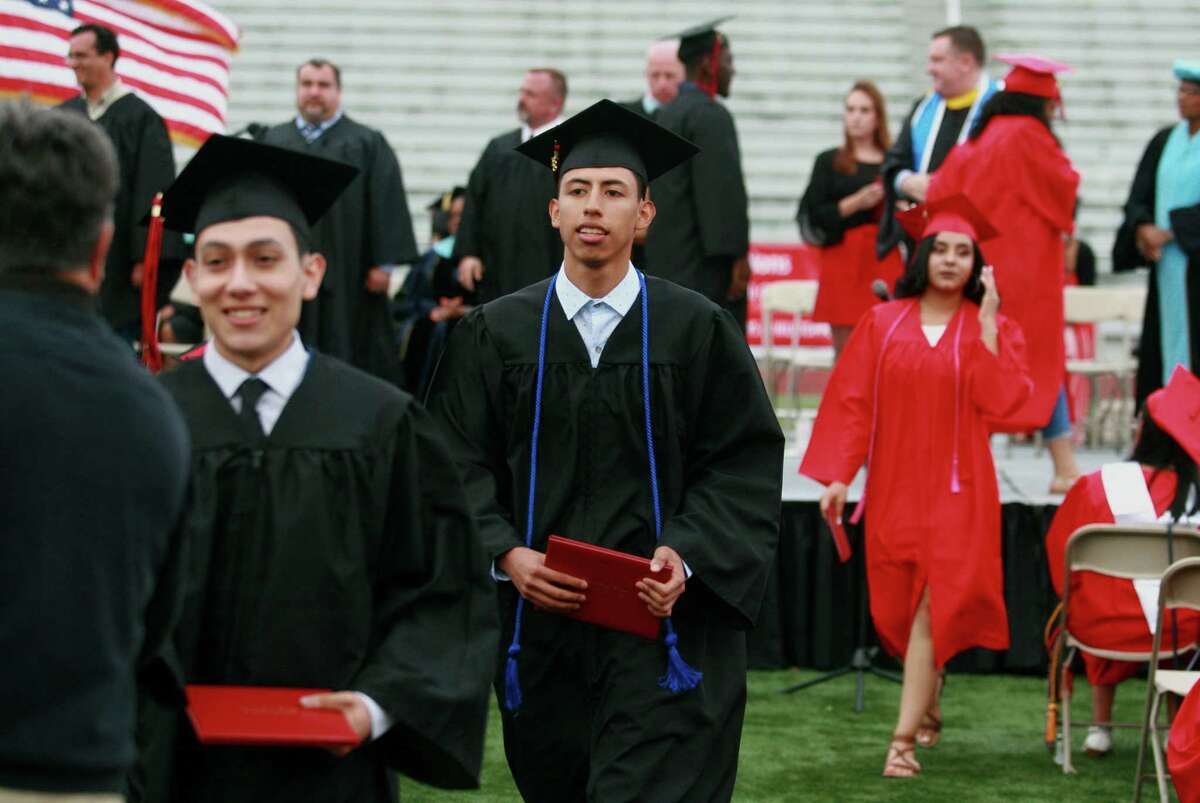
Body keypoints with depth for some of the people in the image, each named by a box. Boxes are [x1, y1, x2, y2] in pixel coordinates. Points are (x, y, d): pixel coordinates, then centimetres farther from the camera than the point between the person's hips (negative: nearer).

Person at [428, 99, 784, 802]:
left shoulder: (697, 329, 2)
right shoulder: (496, 333, 6)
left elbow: (744, 463, 0)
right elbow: (463, 463, 4)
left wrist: (688, 556, -15)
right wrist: (506, 553, -13)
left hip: (663, 625, -2)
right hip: (541, 622, 3)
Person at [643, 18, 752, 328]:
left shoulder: (667, 114, 16)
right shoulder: (710, 116, -13)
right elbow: (723, 190, -19)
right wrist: (738, 256, -18)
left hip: (666, 264, 10)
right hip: (704, 267, -9)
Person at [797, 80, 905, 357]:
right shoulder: (829, 162, 9)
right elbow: (813, 215, 1)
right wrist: (855, 203, -11)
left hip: (886, 261, 1)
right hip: (844, 259, 0)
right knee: (846, 353, -2)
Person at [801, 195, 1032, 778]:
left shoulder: (991, 328, 1)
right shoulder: (883, 323, 3)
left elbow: (998, 399, -15)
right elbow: (852, 401, 2)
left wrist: (986, 321, -16)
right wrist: (838, 476, -4)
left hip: (956, 489, -2)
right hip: (894, 484, 2)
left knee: (931, 607, -10)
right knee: (901, 604, 11)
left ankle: (905, 738, -13)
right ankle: (929, 709, 32)